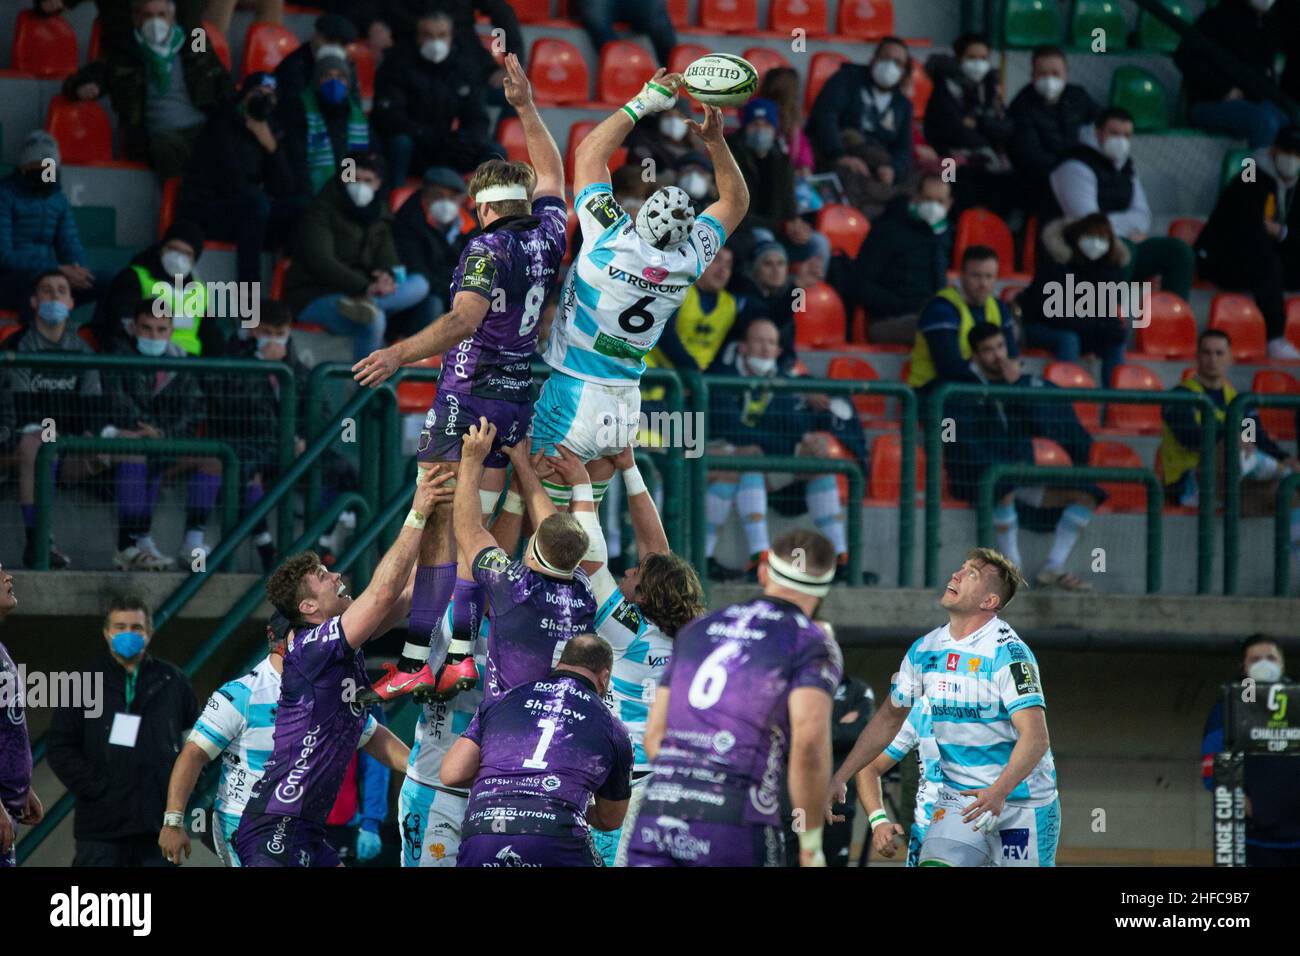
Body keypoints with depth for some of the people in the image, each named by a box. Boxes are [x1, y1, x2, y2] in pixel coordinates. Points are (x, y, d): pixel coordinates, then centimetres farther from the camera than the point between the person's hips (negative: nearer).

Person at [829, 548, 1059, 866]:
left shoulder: (1008, 652, -17)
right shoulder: (925, 650, 4)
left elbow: (1035, 736, -25)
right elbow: (889, 718, 17)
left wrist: (999, 792, -40)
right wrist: (840, 778, 12)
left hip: (1022, 804, -5)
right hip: (956, 801, 5)